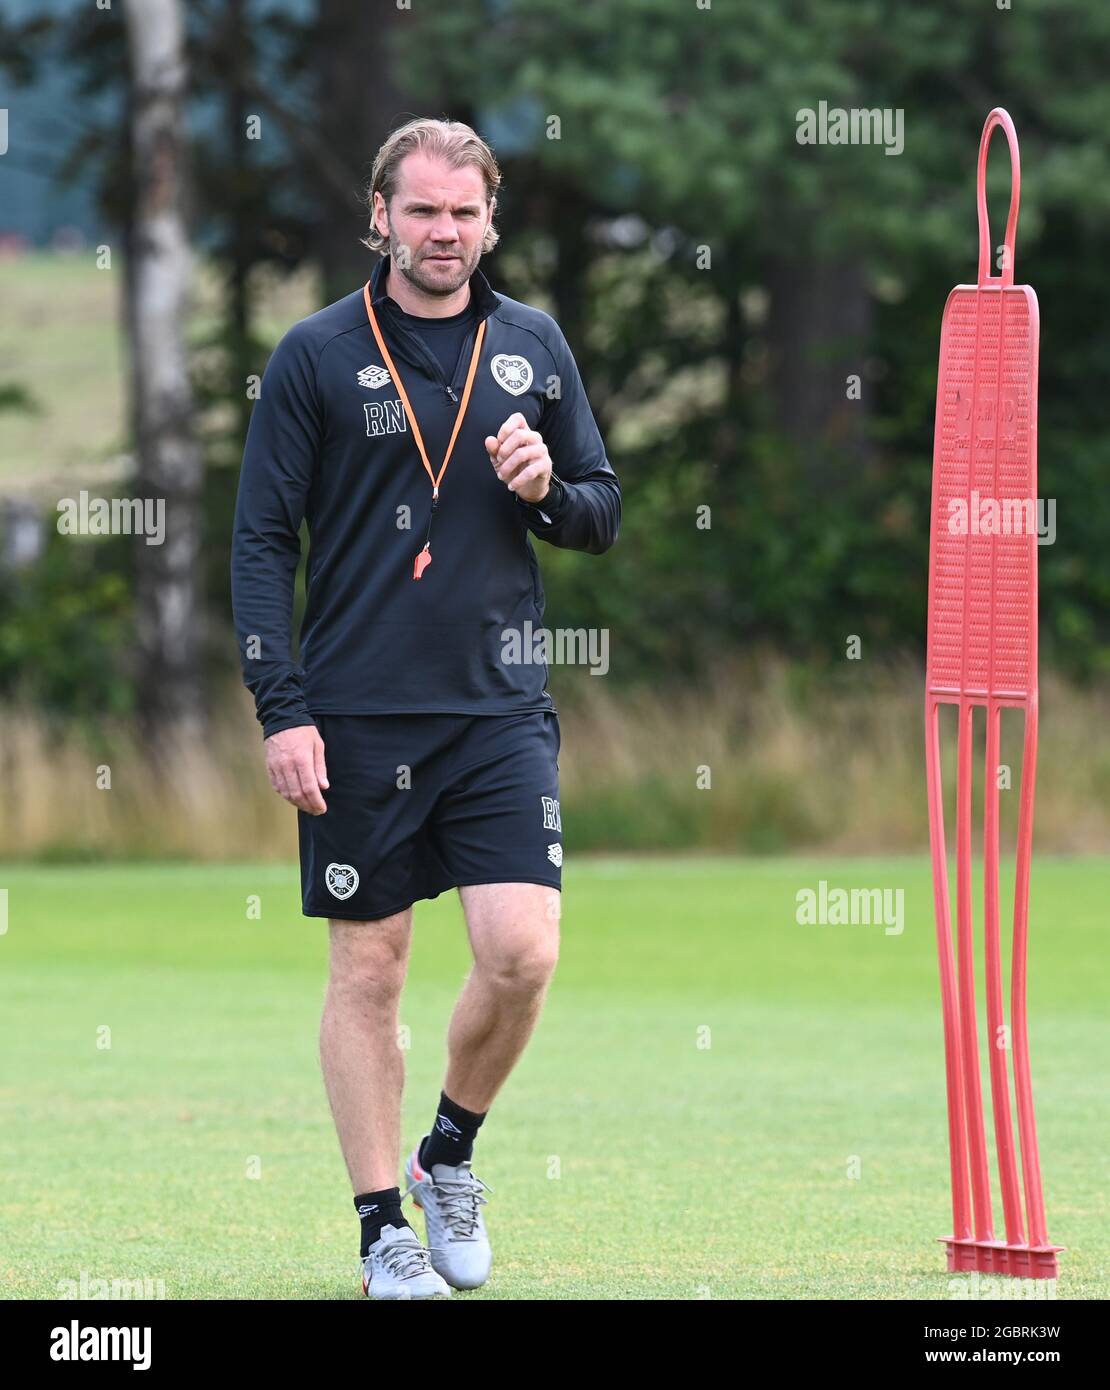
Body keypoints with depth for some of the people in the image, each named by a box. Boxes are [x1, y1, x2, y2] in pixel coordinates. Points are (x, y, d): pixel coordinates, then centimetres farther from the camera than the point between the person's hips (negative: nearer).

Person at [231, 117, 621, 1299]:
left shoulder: (533, 347, 9)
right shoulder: (316, 355, 0)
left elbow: (602, 514, 16)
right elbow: (261, 538, -1)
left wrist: (546, 489, -8)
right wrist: (281, 710, -8)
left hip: (501, 710, 2)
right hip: (357, 714, -2)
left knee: (521, 953, -10)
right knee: (368, 969, 3)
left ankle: (450, 1154, 16)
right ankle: (384, 1227, 12)